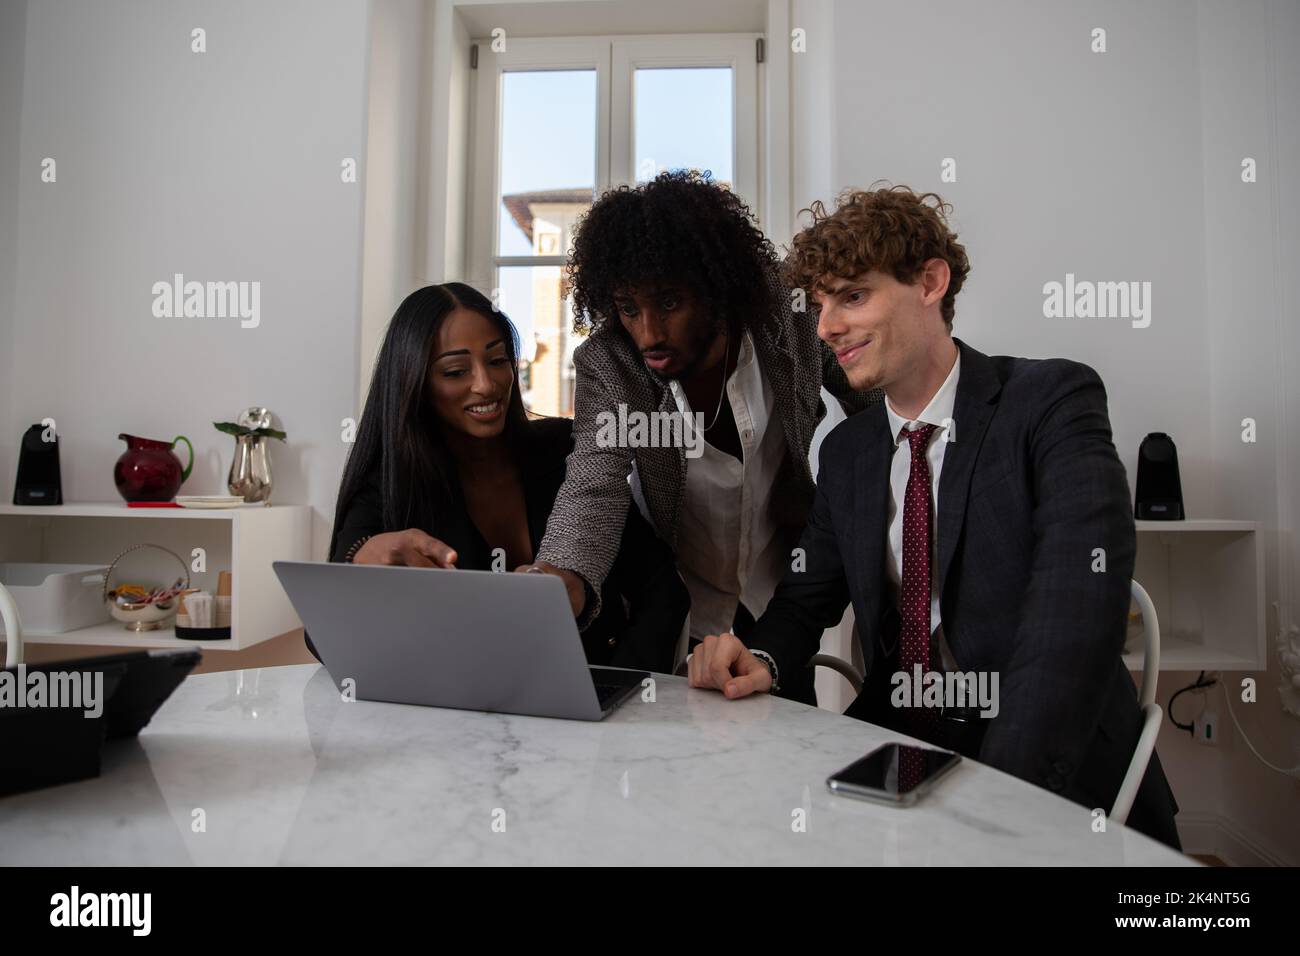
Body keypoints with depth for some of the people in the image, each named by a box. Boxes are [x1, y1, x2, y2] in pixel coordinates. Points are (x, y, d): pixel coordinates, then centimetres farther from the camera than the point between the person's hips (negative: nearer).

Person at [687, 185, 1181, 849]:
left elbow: (1078, 602, -21)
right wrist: (760, 658, -10)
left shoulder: (1053, 401, -8)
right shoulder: (846, 451, 9)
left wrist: (999, 791, -31)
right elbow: (808, 595, 13)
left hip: (1059, 776, -5)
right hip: (894, 742, 6)